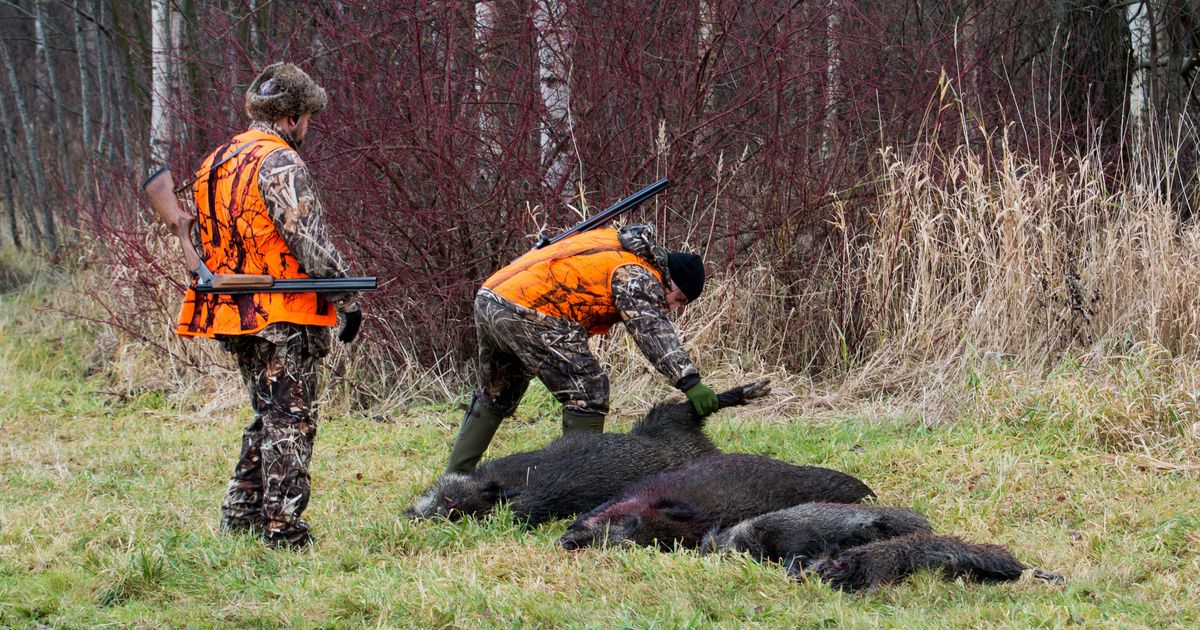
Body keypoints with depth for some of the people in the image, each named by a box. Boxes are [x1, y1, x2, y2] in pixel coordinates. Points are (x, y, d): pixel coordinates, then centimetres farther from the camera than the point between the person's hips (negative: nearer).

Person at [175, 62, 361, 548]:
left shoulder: (215, 164, 14)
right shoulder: (279, 163, -14)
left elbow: (208, 244, 19)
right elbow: (310, 241, -19)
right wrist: (346, 300, -13)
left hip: (236, 312, 8)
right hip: (283, 316, -8)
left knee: (268, 418, 19)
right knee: (290, 422, -3)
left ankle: (240, 518, 19)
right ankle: (283, 531, -3)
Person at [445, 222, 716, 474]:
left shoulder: (614, 244, 25)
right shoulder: (639, 276, -4)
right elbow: (653, 330, -20)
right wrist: (689, 382, -27)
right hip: (529, 312, -10)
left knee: (494, 397, 25)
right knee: (587, 392, -2)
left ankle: (455, 476, 28)